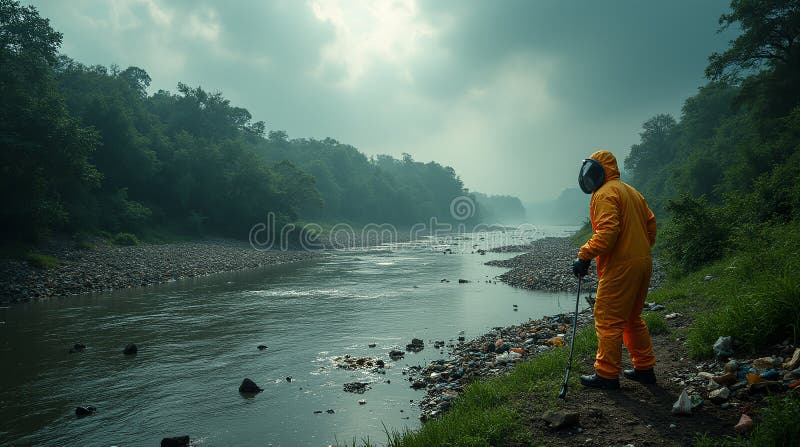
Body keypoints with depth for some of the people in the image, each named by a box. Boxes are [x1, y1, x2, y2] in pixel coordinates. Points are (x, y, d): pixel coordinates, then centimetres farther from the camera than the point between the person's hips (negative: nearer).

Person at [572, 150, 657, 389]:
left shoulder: (605, 194, -11)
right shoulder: (631, 191, 19)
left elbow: (607, 231, -24)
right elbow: (651, 223, 20)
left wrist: (584, 256, -20)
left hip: (620, 267, -10)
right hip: (642, 263, 10)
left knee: (608, 320, -2)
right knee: (632, 318, 19)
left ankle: (607, 374, 3)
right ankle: (644, 369, 26)